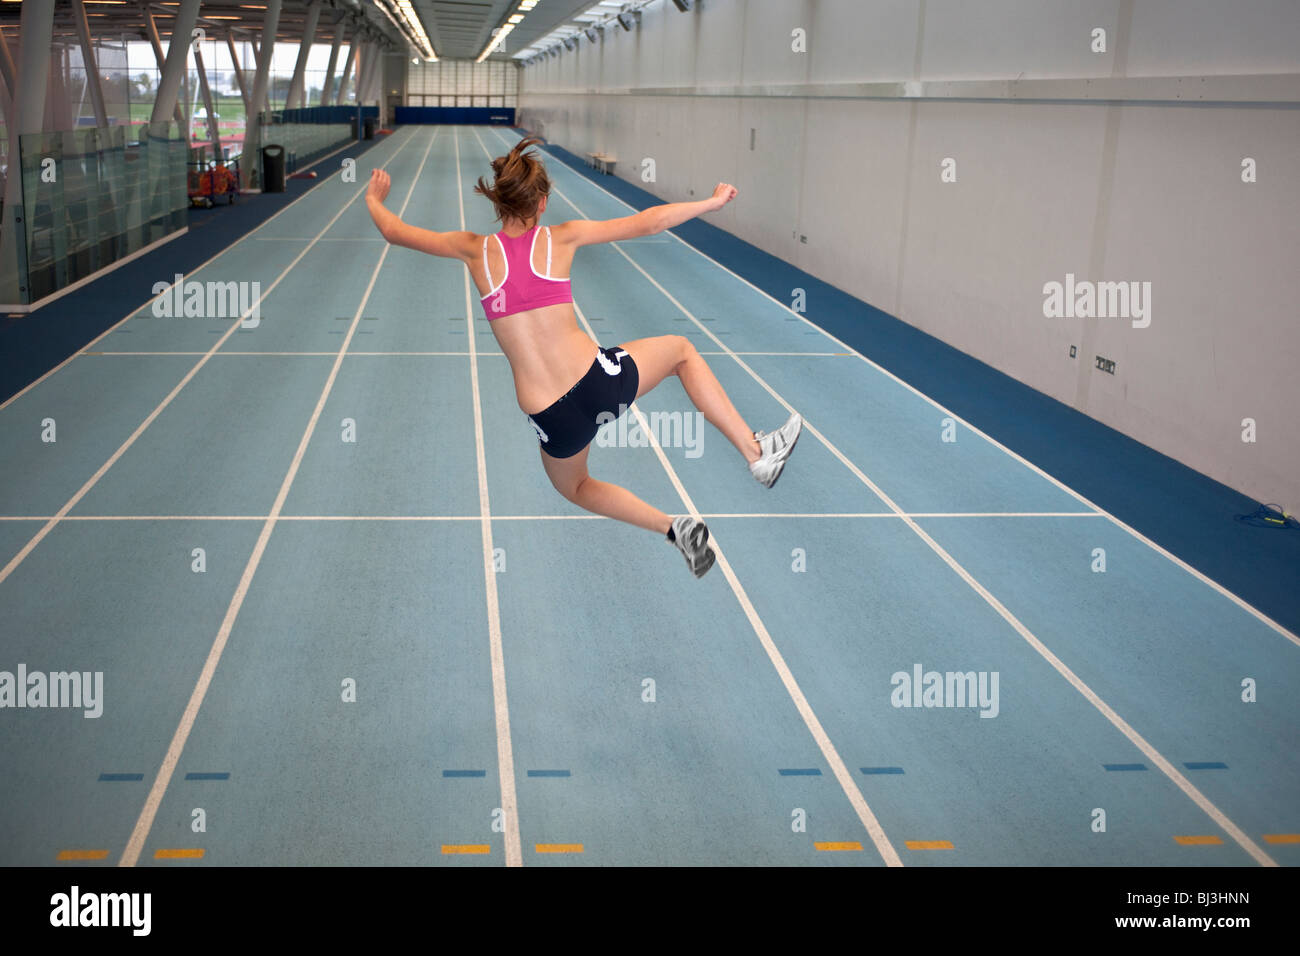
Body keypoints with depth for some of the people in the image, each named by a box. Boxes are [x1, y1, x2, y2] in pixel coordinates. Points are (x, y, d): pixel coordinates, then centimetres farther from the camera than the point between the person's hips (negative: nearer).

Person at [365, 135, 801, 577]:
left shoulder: (476, 250, 2)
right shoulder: (561, 238, 1)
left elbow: (394, 231, 15)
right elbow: (648, 223, 5)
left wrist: (374, 198, 36)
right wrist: (713, 202, 19)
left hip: (553, 420, 1)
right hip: (602, 381, -1)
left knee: (573, 486, 33)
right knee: (680, 349, 29)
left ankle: (672, 526, 11)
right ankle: (756, 452, 21)